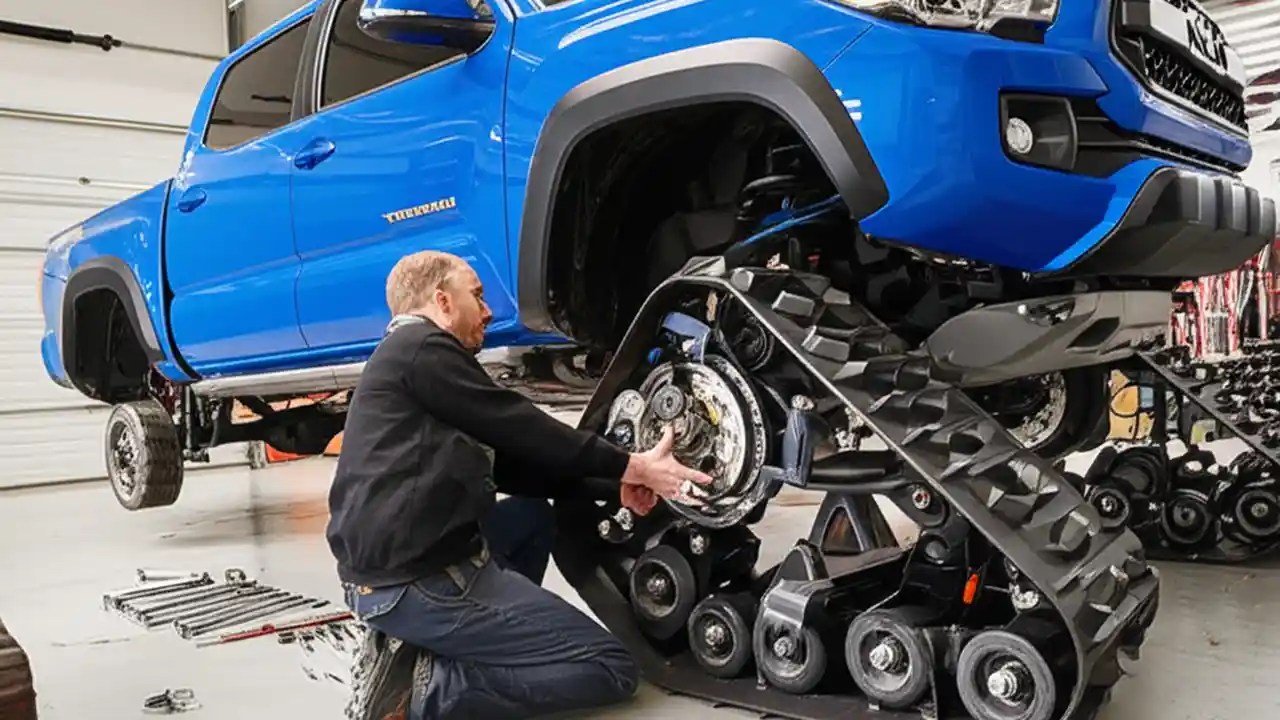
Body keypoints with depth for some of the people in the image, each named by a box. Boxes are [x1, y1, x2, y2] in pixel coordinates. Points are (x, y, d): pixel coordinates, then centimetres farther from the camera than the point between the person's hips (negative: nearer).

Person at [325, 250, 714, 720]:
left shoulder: (405, 357, 22)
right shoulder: (422, 348, -8)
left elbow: (506, 459, 17)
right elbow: (517, 427, -9)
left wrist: (611, 482, 9)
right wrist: (629, 466, -2)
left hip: (386, 567, 10)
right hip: (419, 580, -10)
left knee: (533, 514, 29)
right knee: (610, 669, -4)